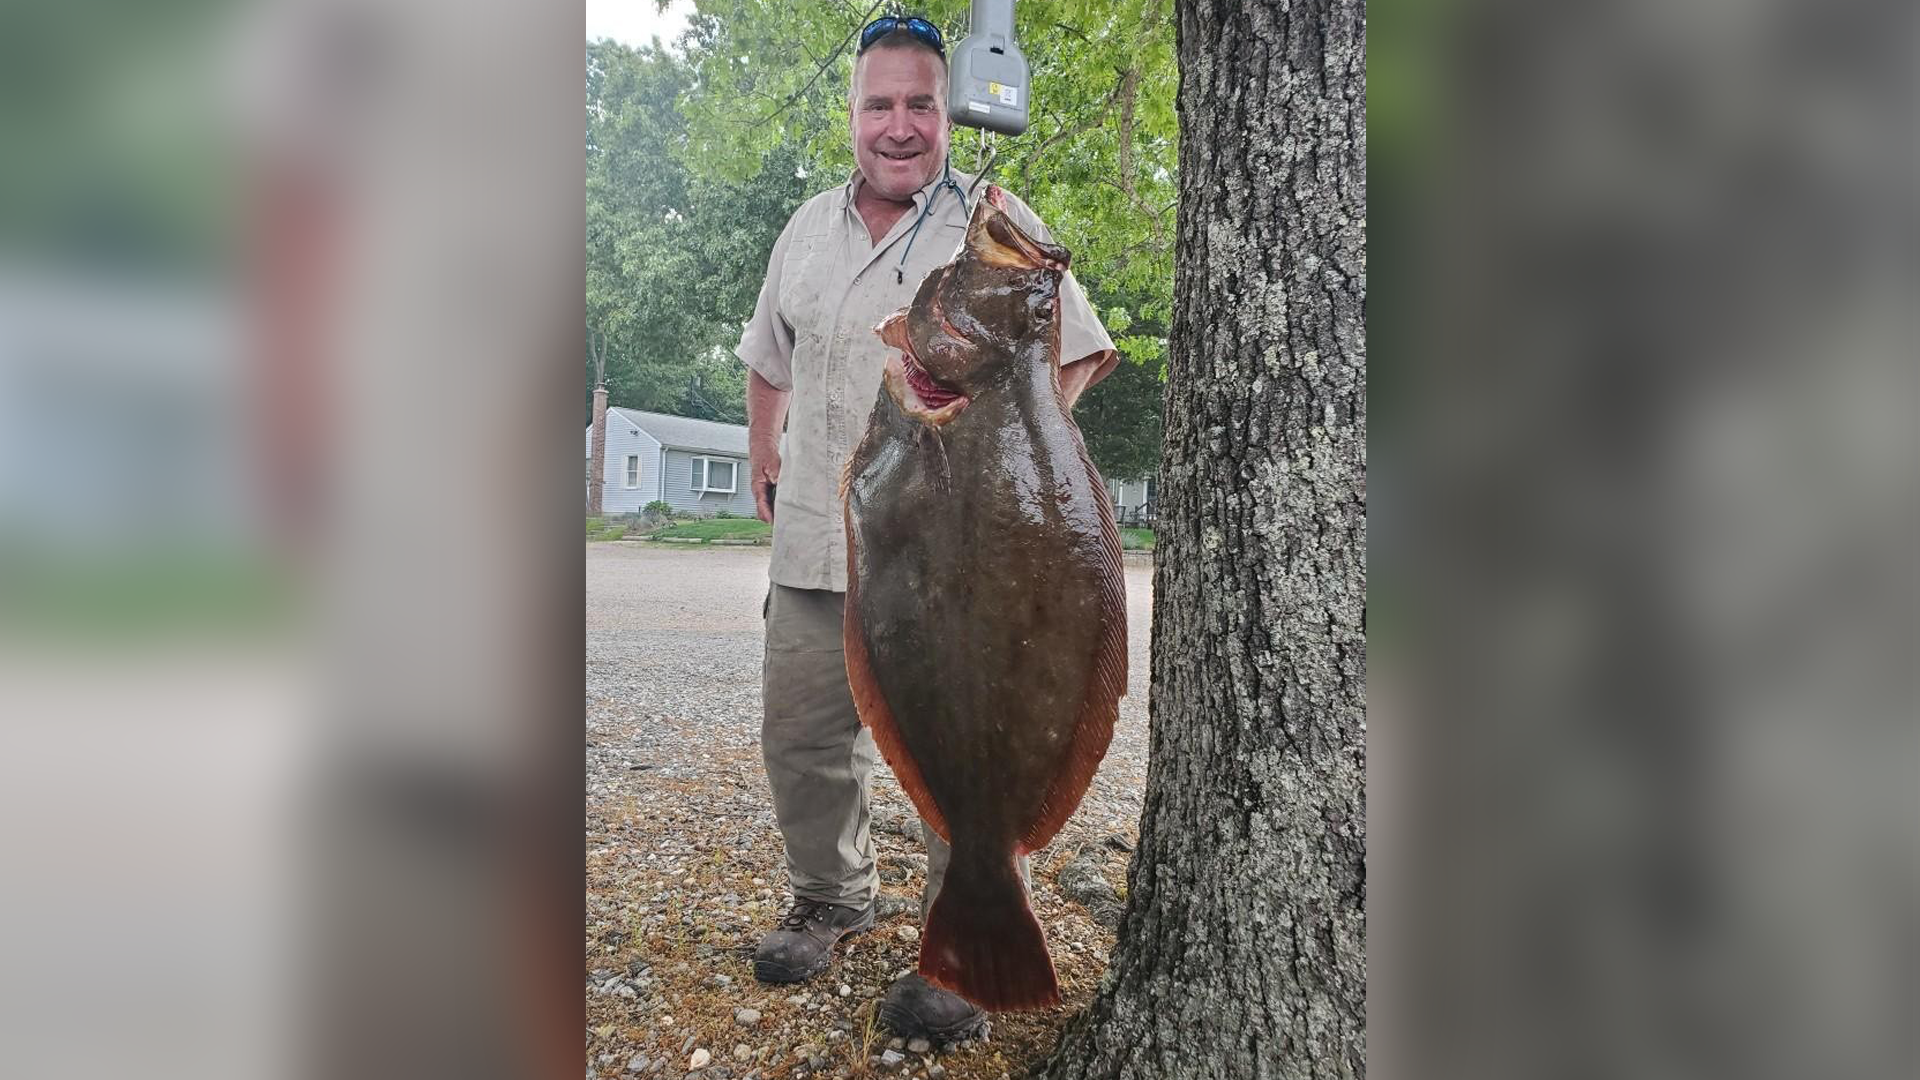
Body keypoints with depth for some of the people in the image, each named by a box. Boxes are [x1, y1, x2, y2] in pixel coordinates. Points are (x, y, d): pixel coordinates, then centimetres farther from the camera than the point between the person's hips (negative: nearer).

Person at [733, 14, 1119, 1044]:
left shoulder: (997, 225, 0)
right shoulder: (808, 227, 14)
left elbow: (1075, 351, 1)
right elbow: (768, 357, 26)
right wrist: (762, 459, 23)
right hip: (815, 547, 5)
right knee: (800, 737, 13)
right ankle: (830, 900, 35)